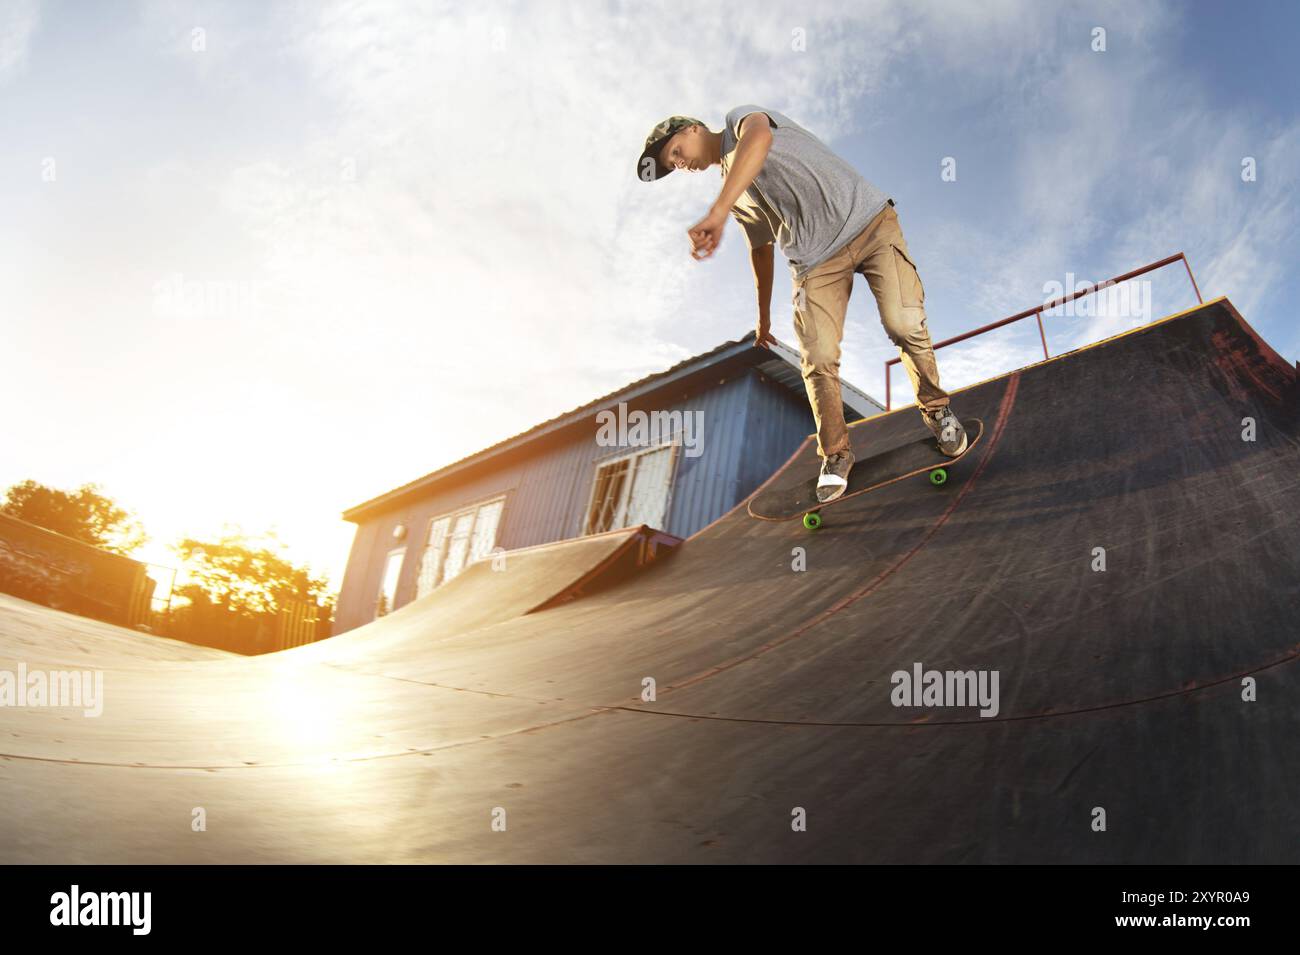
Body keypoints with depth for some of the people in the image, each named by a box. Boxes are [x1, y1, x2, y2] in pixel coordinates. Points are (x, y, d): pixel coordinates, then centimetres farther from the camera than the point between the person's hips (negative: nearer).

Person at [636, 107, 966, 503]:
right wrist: (763, 316, 37)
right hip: (816, 261, 6)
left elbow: (758, 138, -26)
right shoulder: (737, 195, 21)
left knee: (904, 325, -19)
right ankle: (835, 456, 3)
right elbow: (761, 249, 32)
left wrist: (716, 213, -41)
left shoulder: (740, 117, 1)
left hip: (869, 220, -6)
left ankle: (936, 408, 5)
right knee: (818, 361, -9)